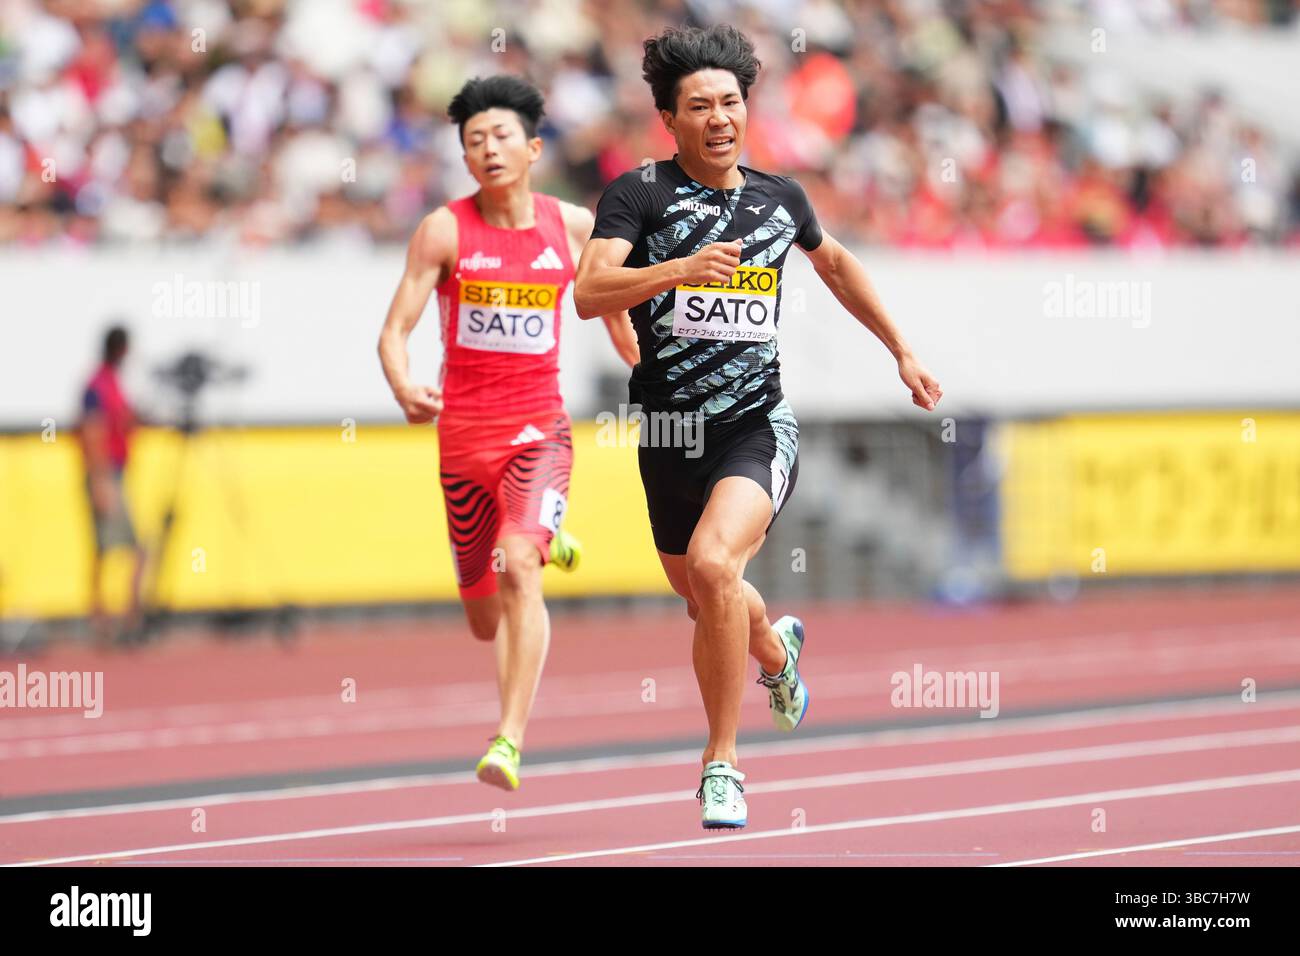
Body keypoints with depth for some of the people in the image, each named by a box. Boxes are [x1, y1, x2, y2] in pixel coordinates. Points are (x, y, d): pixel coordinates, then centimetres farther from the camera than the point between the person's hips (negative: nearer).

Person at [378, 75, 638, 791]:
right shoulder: (444, 231, -6)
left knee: (519, 569, -26)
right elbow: (395, 330, -11)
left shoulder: (574, 228, 0)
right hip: (463, 430, 1)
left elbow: (615, 310, 18)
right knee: (485, 621, 12)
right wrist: (404, 389, -32)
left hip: (539, 428, -1)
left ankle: (509, 742, -30)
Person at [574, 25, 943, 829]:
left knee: (712, 564, -28)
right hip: (669, 431, 1)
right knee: (706, 605, 19)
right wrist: (679, 269, -36)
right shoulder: (638, 194, -5)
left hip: (757, 426, -1)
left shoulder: (780, 198, 6)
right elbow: (589, 293, -21)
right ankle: (775, 649, 58)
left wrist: (903, 351, 32)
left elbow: (836, 263, 28)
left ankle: (722, 762, -16)